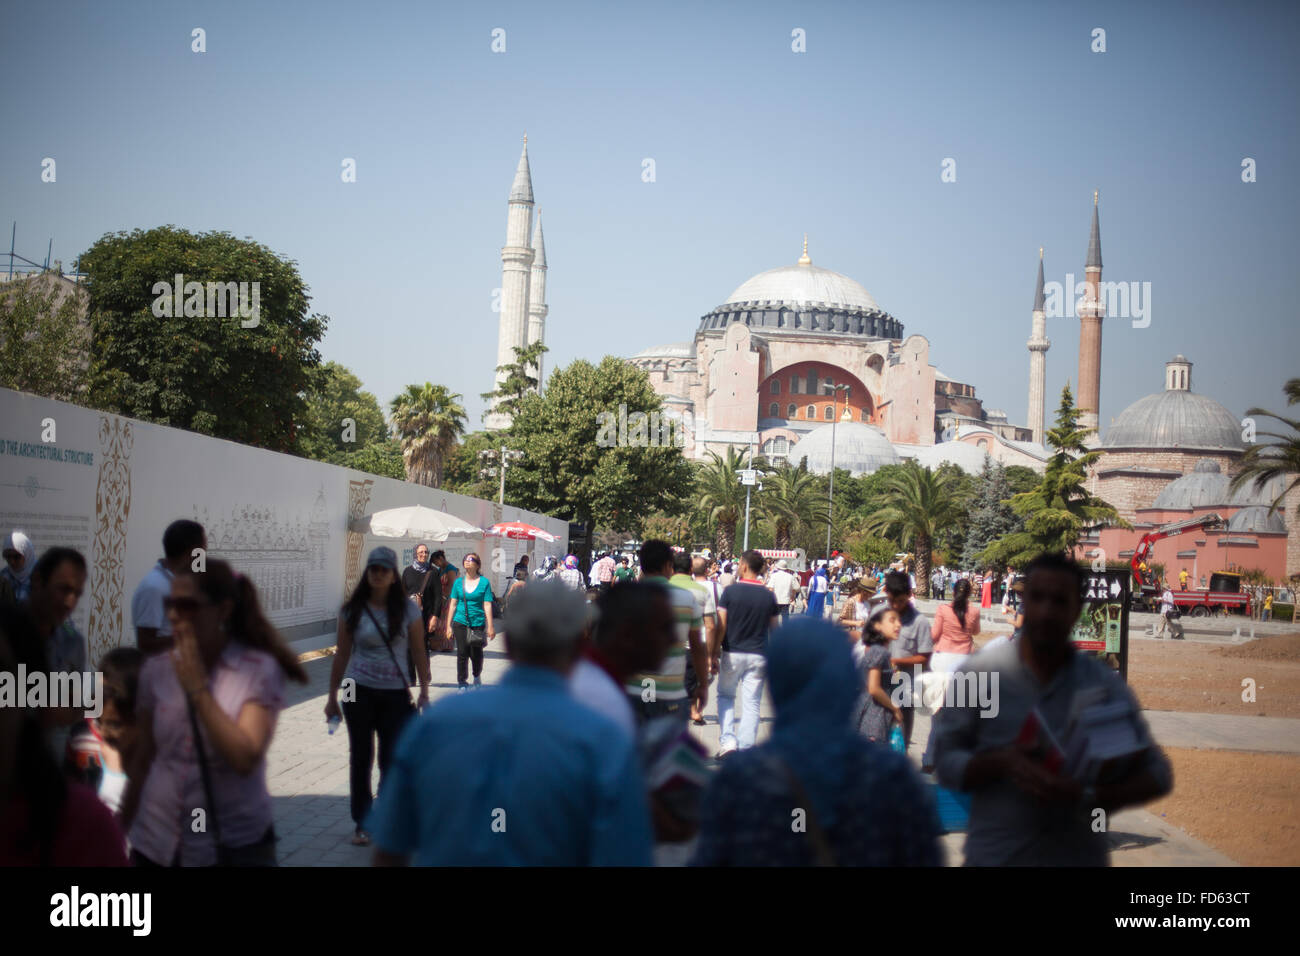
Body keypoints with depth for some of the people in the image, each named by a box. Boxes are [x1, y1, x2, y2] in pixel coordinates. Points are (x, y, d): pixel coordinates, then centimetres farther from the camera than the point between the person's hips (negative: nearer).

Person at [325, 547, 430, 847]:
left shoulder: (407, 609, -3)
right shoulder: (352, 610, -1)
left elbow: (418, 652, 1)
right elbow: (342, 655, 4)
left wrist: (424, 692, -4)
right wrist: (332, 697, 5)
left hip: (395, 695, -1)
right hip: (359, 692, 1)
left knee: (392, 760, 1)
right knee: (360, 758, 7)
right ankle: (362, 823, 17)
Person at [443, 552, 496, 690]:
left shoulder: (484, 582, -1)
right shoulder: (458, 582, 6)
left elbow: (487, 605, -3)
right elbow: (452, 604, 8)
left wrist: (490, 626, -6)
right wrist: (448, 625, 5)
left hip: (478, 623, -1)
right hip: (460, 622, 2)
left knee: (476, 653, 5)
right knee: (462, 653, -1)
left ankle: (477, 676, 34)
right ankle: (462, 683, 9)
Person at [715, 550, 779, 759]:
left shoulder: (731, 591, -8)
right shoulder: (768, 596, 2)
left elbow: (720, 626, -10)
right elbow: (775, 628, 7)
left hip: (733, 654, -2)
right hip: (758, 655, 2)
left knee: (725, 696, 15)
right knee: (752, 703, 6)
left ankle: (728, 741, 0)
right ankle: (745, 748, 5)